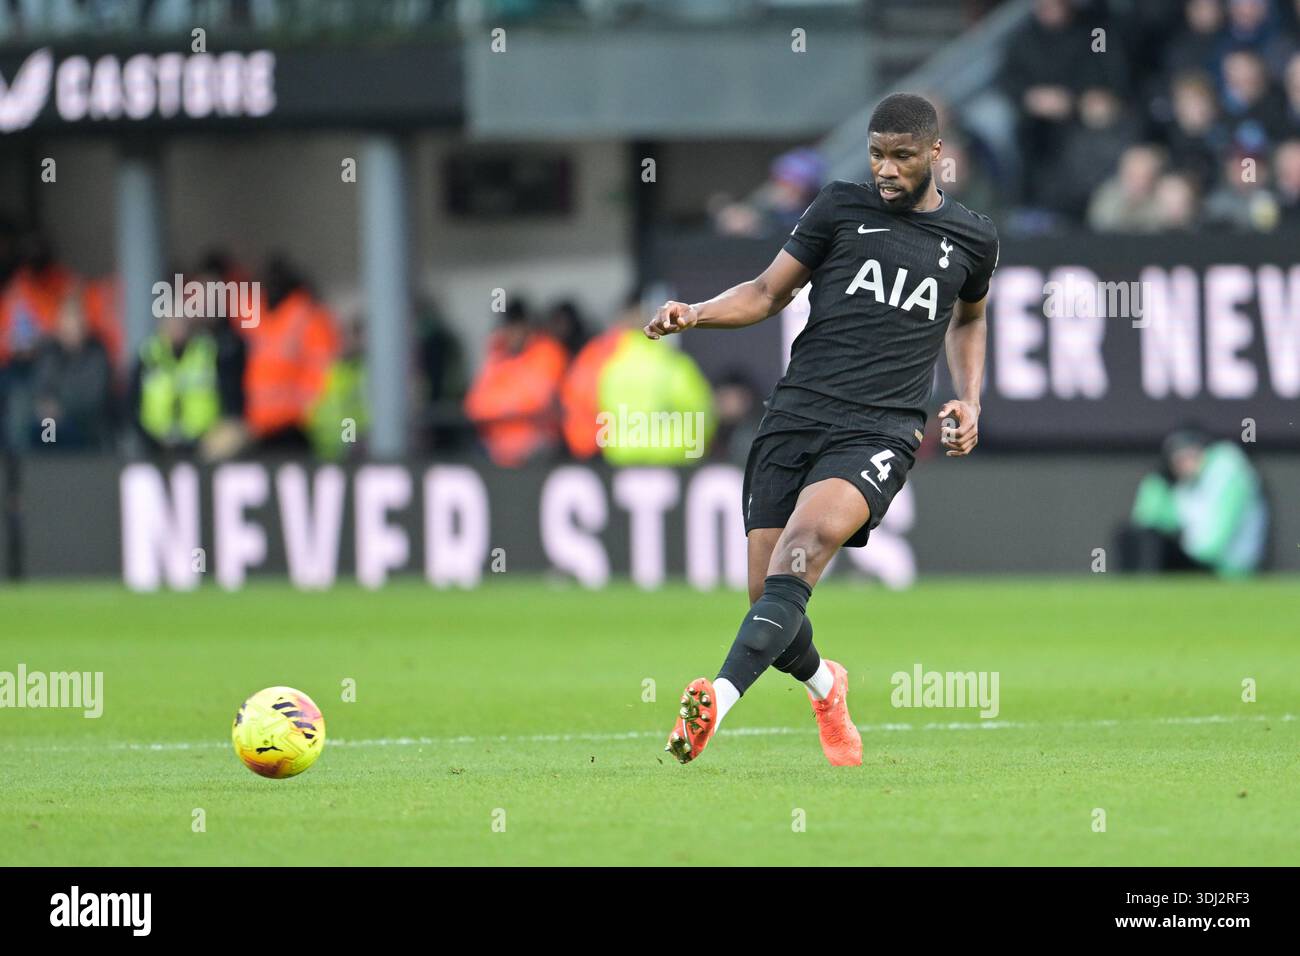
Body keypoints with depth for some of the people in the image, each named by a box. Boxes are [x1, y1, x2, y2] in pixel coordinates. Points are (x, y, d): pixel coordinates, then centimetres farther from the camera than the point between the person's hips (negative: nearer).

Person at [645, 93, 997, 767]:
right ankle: (823, 686, 32)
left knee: (806, 540, -30)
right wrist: (696, 314, -3)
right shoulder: (841, 208, 10)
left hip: (881, 430, -2)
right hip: (795, 415, 2)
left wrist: (969, 401, 19)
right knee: (768, 598, -3)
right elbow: (769, 292, 14)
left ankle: (719, 701, -44)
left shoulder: (972, 240, 13)